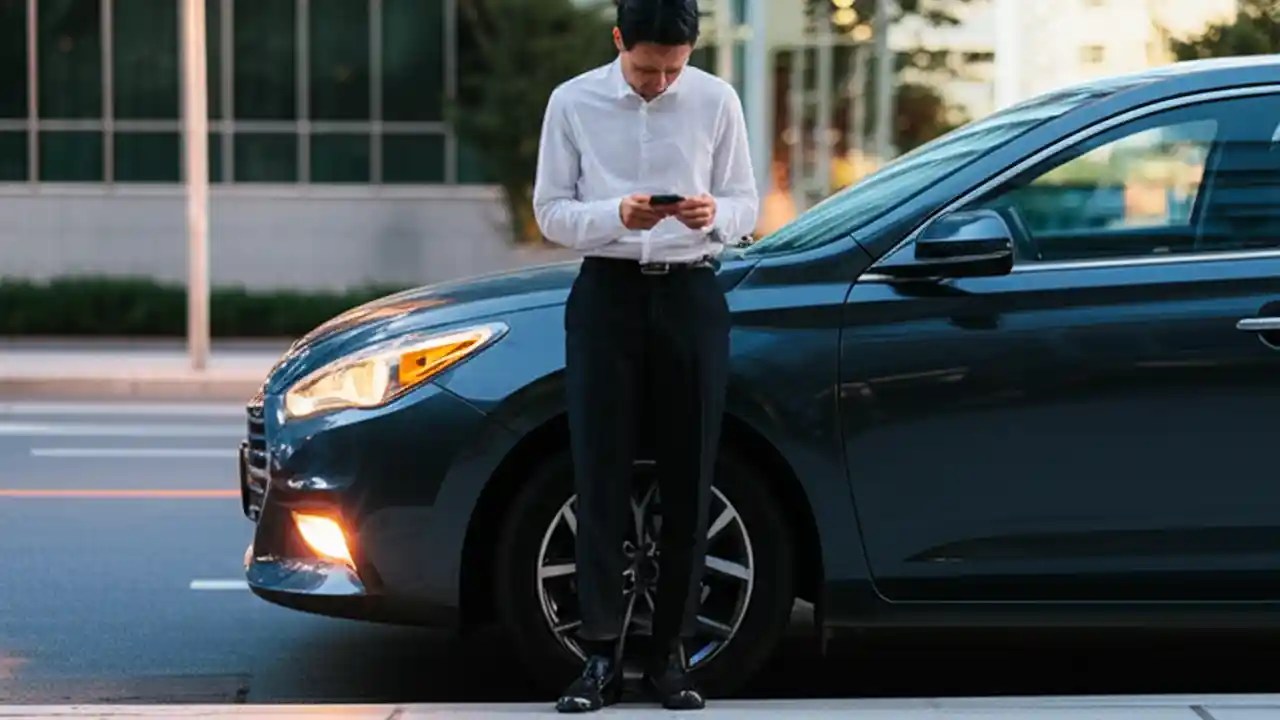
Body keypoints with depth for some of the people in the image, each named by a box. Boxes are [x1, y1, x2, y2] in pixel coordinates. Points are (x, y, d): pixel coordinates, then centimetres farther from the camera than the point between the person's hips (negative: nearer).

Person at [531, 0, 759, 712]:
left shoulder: (716, 100, 0)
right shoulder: (573, 102, -1)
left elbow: (746, 205, 5)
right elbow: (551, 212, 0)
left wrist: (713, 214, -18)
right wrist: (617, 215, -19)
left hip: (691, 294, 1)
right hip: (608, 291, -1)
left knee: (688, 480, 2)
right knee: (602, 478, -2)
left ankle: (671, 653, 11)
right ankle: (602, 655, 2)